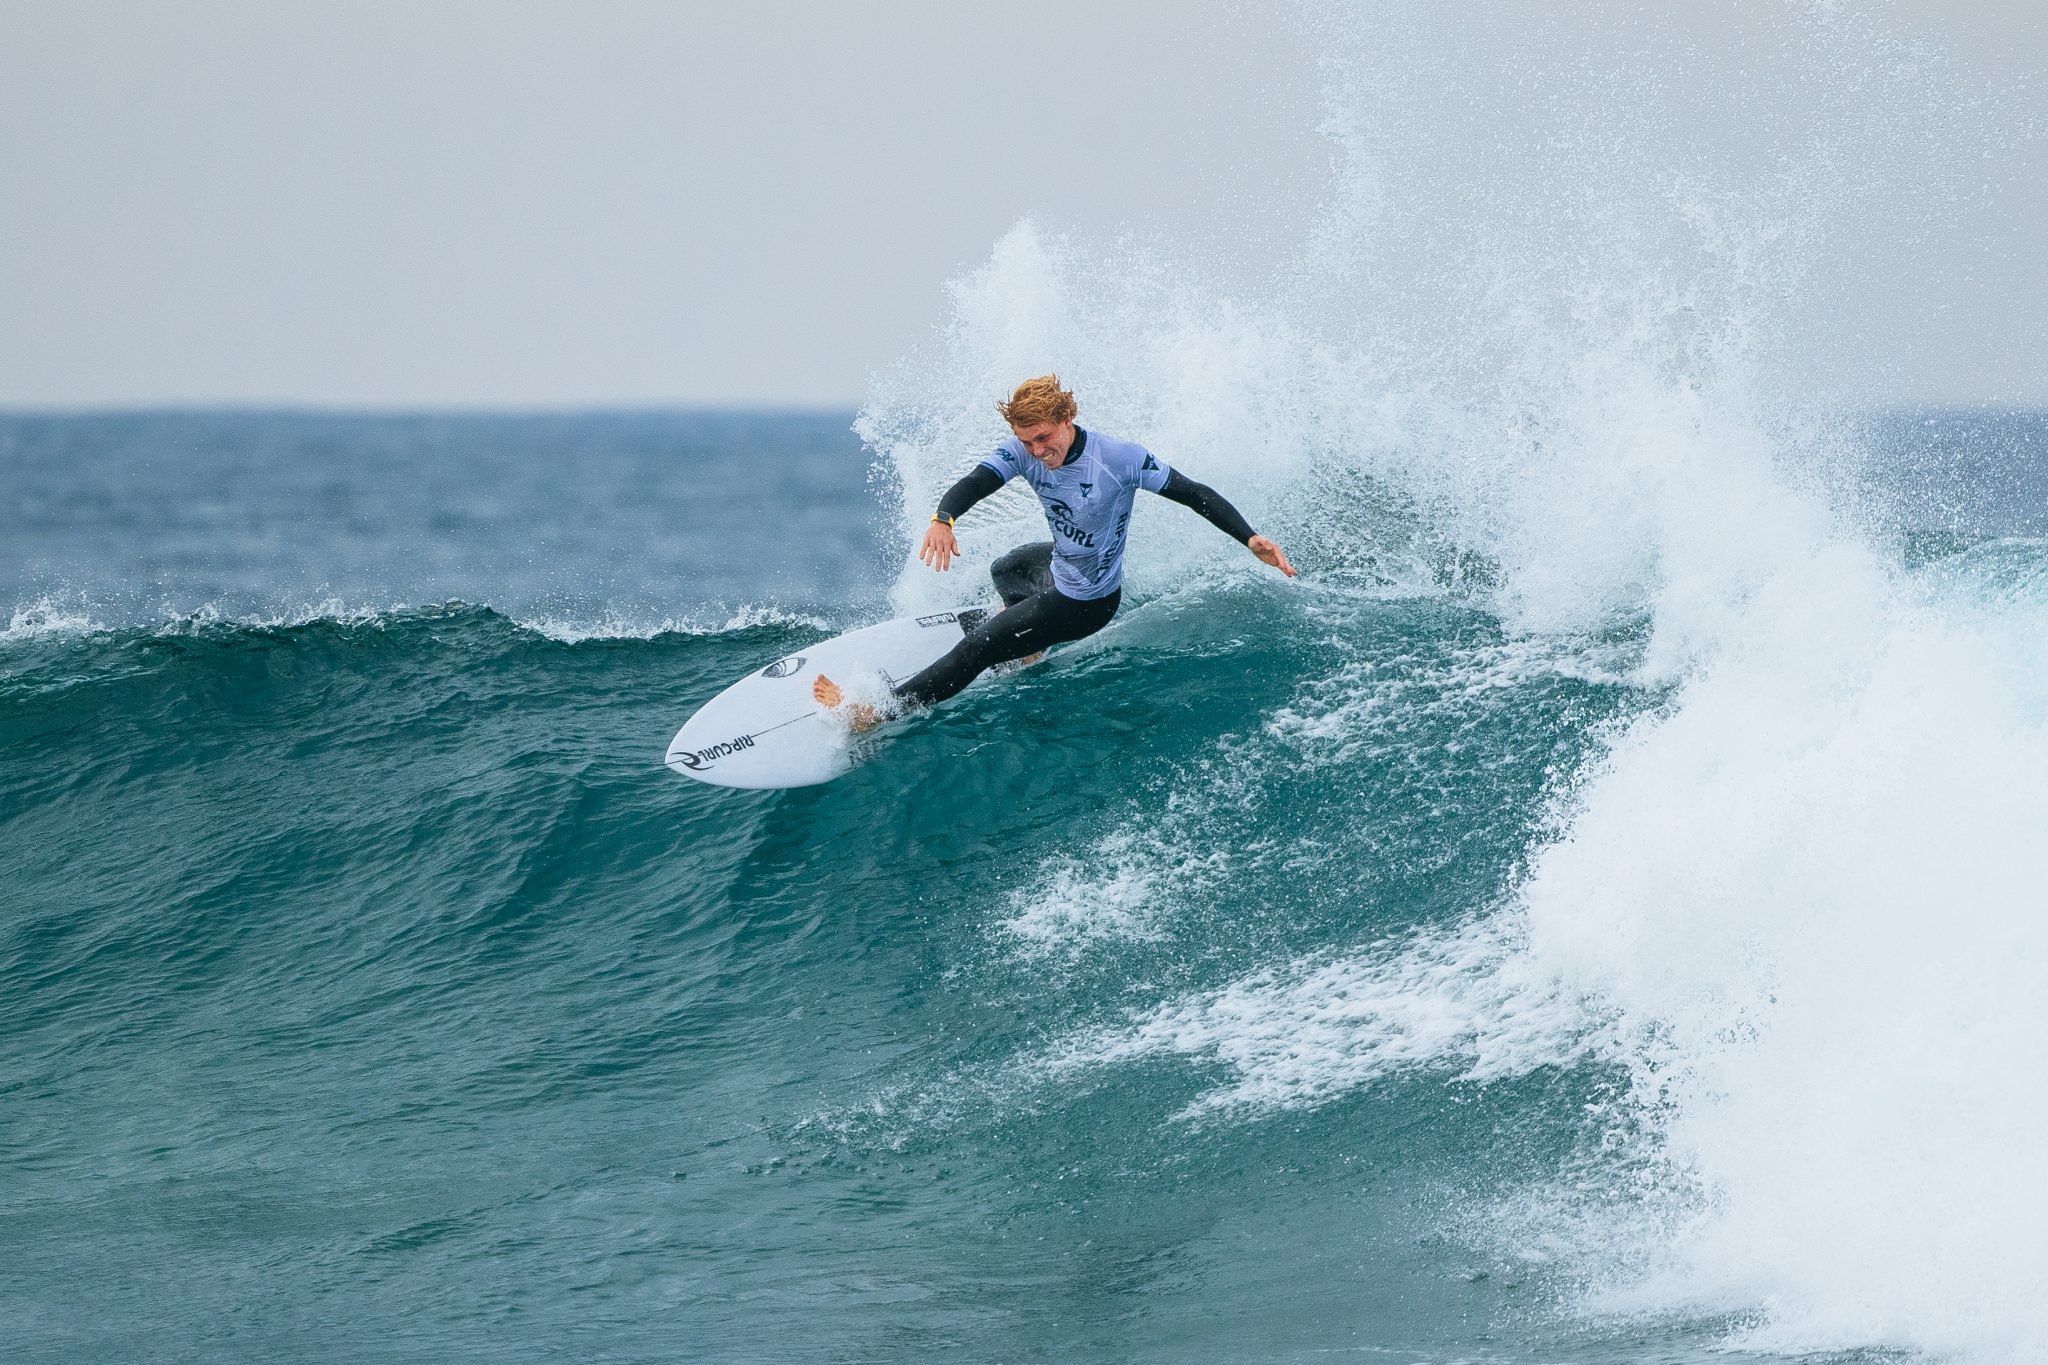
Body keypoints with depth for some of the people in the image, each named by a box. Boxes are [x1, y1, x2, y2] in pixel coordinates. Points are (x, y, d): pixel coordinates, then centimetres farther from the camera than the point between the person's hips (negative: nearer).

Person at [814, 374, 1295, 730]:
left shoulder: (1120, 458, -31)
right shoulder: (1022, 451, -18)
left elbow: (1194, 494, -24)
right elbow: (976, 482, -32)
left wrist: (1250, 539, -34)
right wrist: (944, 517, -55)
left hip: (1084, 602, -7)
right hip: (1061, 561, 7)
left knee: (978, 647, -7)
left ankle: (877, 715, -2)